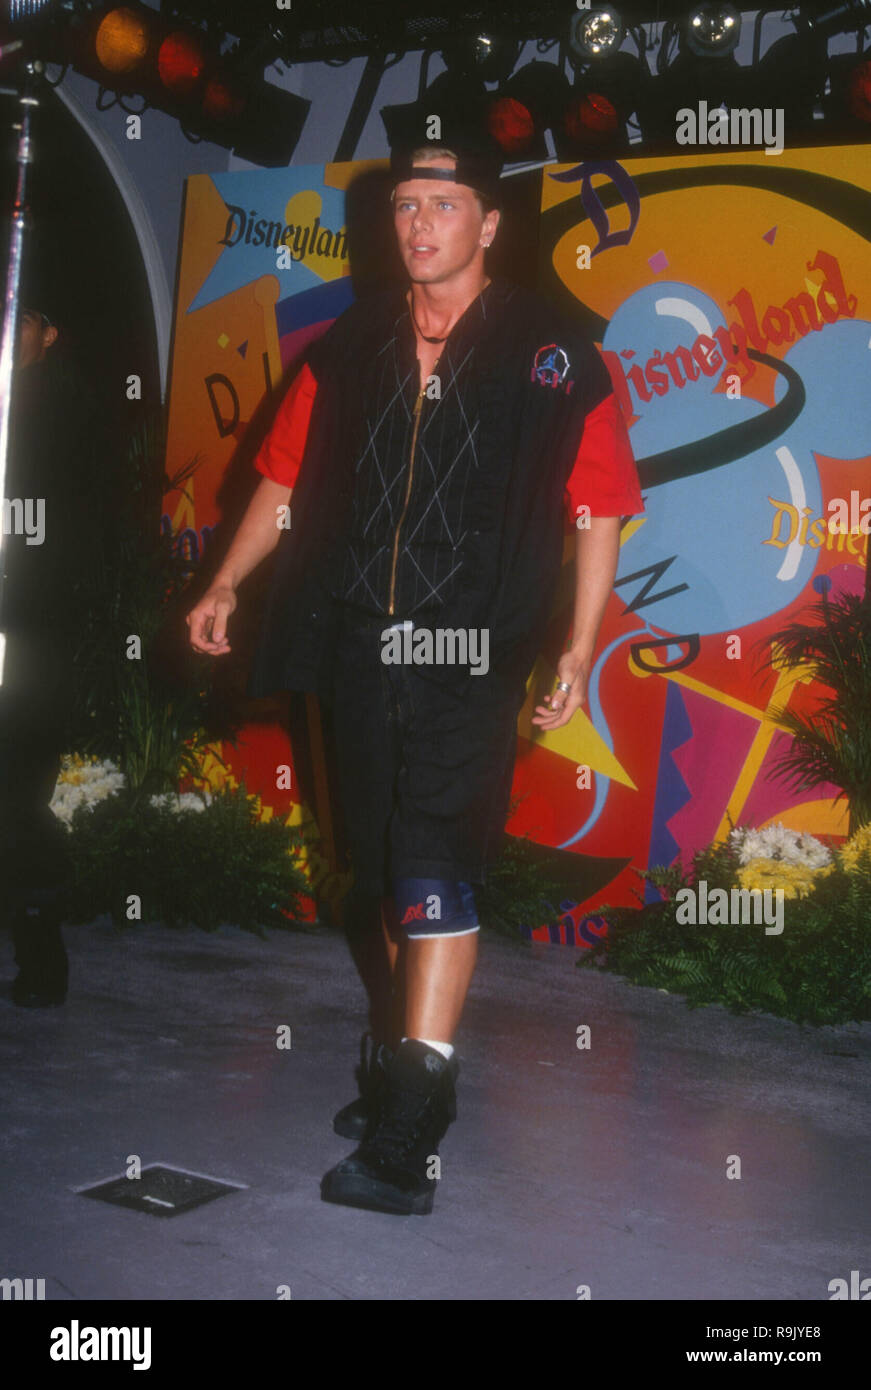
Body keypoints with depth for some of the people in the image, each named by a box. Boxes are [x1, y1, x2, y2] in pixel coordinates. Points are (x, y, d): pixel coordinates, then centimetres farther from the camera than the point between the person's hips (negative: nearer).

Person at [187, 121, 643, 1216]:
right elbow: (286, 478, 18)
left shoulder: (554, 354, 2)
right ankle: (401, 1062, 31)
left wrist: (579, 649, -4)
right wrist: (226, 586, 9)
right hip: (360, 645, 5)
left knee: (432, 869, -14)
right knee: (379, 872, 12)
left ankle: (406, 1139, -11)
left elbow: (599, 513, 2)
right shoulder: (351, 347, 13)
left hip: (471, 655, -4)